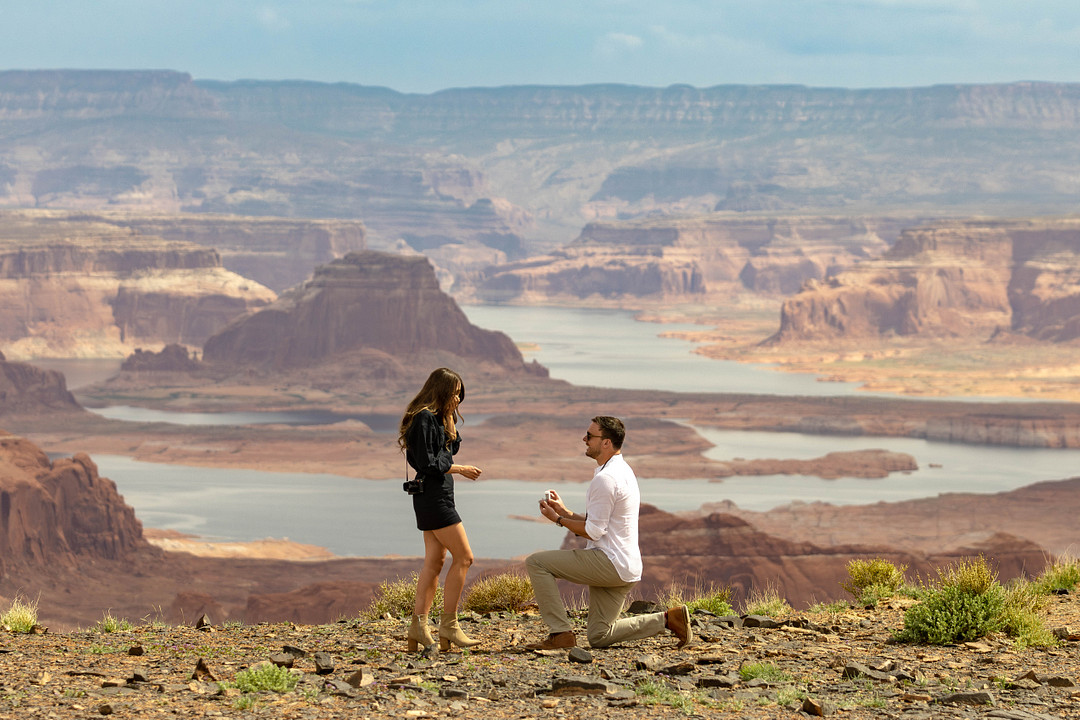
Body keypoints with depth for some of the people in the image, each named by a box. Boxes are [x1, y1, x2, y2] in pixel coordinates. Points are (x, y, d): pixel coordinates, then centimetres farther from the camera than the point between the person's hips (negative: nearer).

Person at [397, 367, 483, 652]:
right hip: (432, 495, -10)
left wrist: (450, 419, 7)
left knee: (435, 560, 8)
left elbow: (452, 447, 19)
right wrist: (459, 469, -11)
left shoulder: (439, 417, 15)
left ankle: (419, 625, 6)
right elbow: (426, 463, -19)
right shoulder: (424, 418, -14)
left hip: (438, 494, 10)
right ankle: (449, 626, -6)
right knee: (464, 557, -9)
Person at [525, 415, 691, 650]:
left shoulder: (605, 479, -17)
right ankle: (668, 619, 8)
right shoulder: (623, 471, 16)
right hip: (624, 568, 10)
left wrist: (558, 519, -4)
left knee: (536, 563, -8)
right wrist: (565, 512, 12)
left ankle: (560, 633, -11)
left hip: (609, 561, -10)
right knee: (599, 637, 14)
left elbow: (593, 532, -17)